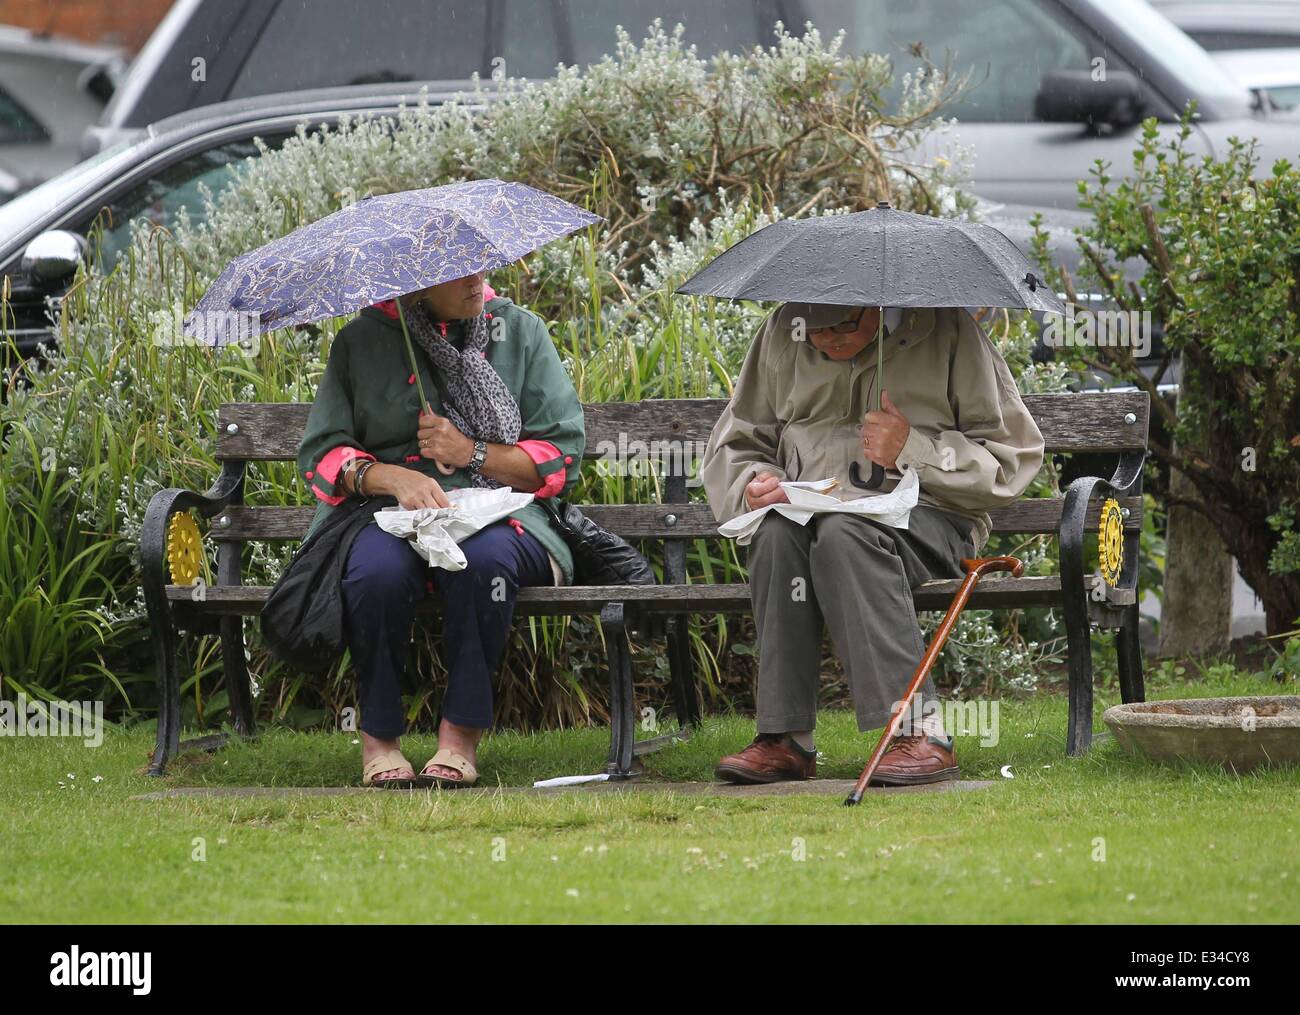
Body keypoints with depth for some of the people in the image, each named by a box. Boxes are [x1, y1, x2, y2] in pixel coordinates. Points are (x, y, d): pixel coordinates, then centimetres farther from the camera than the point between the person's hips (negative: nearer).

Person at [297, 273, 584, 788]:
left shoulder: (521, 331, 11)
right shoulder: (361, 342, 9)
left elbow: (561, 456, 7)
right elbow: (320, 454, 5)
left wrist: (472, 453, -7)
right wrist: (391, 477, -15)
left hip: (497, 515, 0)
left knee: (483, 556, -38)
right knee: (378, 568, -37)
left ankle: (461, 734, -25)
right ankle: (379, 735, -17)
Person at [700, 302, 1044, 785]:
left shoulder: (946, 330, -1)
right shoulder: (781, 336, 11)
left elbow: (1011, 455, 0)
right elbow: (733, 446, 21)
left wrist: (912, 451, -13)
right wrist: (754, 485, -3)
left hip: (926, 517, -3)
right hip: (807, 508, 4)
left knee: (844, 534, -37)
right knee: (778, 533, -33)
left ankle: (920, 731, -41)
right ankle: (785, 738, -32)